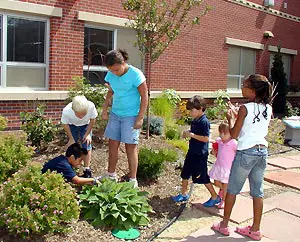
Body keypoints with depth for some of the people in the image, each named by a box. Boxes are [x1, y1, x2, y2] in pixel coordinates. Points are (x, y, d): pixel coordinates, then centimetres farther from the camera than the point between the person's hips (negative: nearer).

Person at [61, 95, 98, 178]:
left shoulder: (91, 106, -39)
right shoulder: (66, 111, -39)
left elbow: (93, 120, -16)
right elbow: (65, 124, -17)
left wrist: (87, 133, -14)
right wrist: (71, 139, -12)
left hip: (86, 125, 0)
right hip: (72, 126, 0)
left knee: (87, 147, -3)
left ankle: (87, 170, 8)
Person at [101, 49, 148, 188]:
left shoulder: (135, 75, -17)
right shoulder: (111, 75, 0)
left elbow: (144, 97, -13)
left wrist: (140, 118, -15)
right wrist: (104, 109, 6)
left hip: (131, 116, -6)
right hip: (115, 114, 6)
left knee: (131, 147, 0)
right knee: (113, 144, 11)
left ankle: (133, 180, 11)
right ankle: (111, 174, 27)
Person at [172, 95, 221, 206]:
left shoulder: (204, 122, -19)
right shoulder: (195, 121, 7)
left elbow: (206, 138, -25)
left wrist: (192, 135, -22)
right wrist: (187, 134, 0)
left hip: (200, 154, -9)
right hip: (192, 152, 9)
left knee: (202, 177, 1)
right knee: (185, 173, 16)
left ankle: (215, 197, 17)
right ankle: (184, 194, 33)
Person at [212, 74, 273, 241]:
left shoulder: (245, 109, -14)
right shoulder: (268, 109, 3)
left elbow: (233, 135, -10)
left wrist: (230, 118, 6)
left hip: (246, 153, -6)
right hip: (262, 152, 6)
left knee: (232, 189, 10)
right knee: (257, 191, 13)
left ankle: (224, 225, 21)